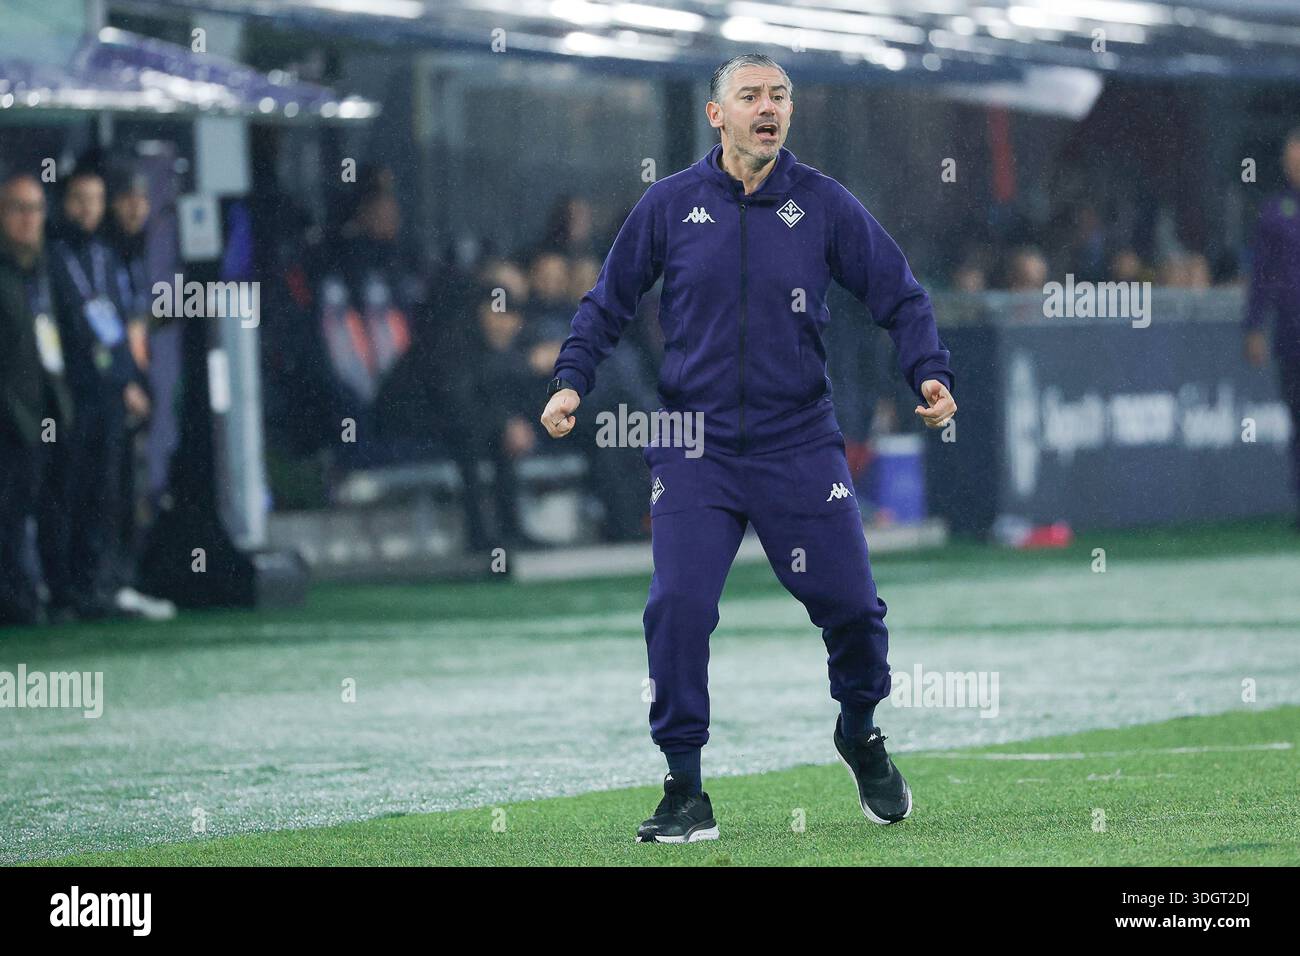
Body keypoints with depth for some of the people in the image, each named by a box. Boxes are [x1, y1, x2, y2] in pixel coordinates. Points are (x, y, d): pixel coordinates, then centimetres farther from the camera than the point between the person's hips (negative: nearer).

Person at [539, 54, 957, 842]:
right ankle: (685, 791, -1)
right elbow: (609, 303, 11)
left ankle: (862, 735, 32)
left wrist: (930, 374, -10)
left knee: (850, 604, 1)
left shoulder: (824, 205, 1)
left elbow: (899, 295, 5)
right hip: (693, 446, 0)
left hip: (801, 444, 0)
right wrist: (572, 381, -2)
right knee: (678, 608, -12)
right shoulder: (670, 204, 2)